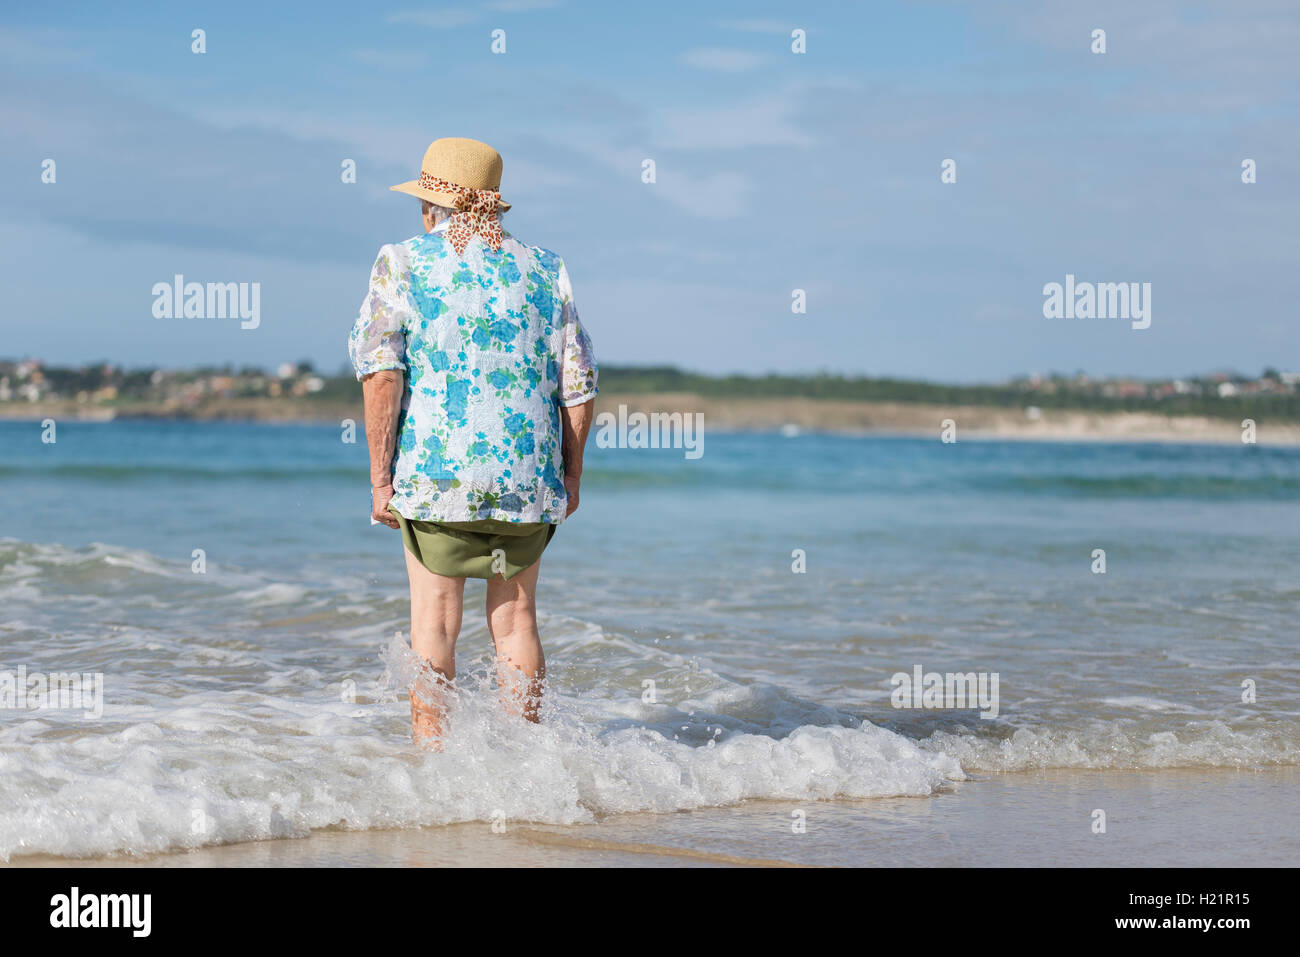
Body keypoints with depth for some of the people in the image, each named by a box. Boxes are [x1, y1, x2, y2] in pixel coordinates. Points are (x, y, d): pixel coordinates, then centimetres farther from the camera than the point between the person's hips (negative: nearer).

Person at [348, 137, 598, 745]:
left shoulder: (401, 263, 1)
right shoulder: (544, 270, 9)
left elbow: (380, 371, -10)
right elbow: (579, 385, 6)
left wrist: (380, 476, -7)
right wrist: (570, 474, 15)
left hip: (435, 475, -2)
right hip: (529, 479, 2)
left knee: (434, 623, 6)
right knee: (515, 620, 12)